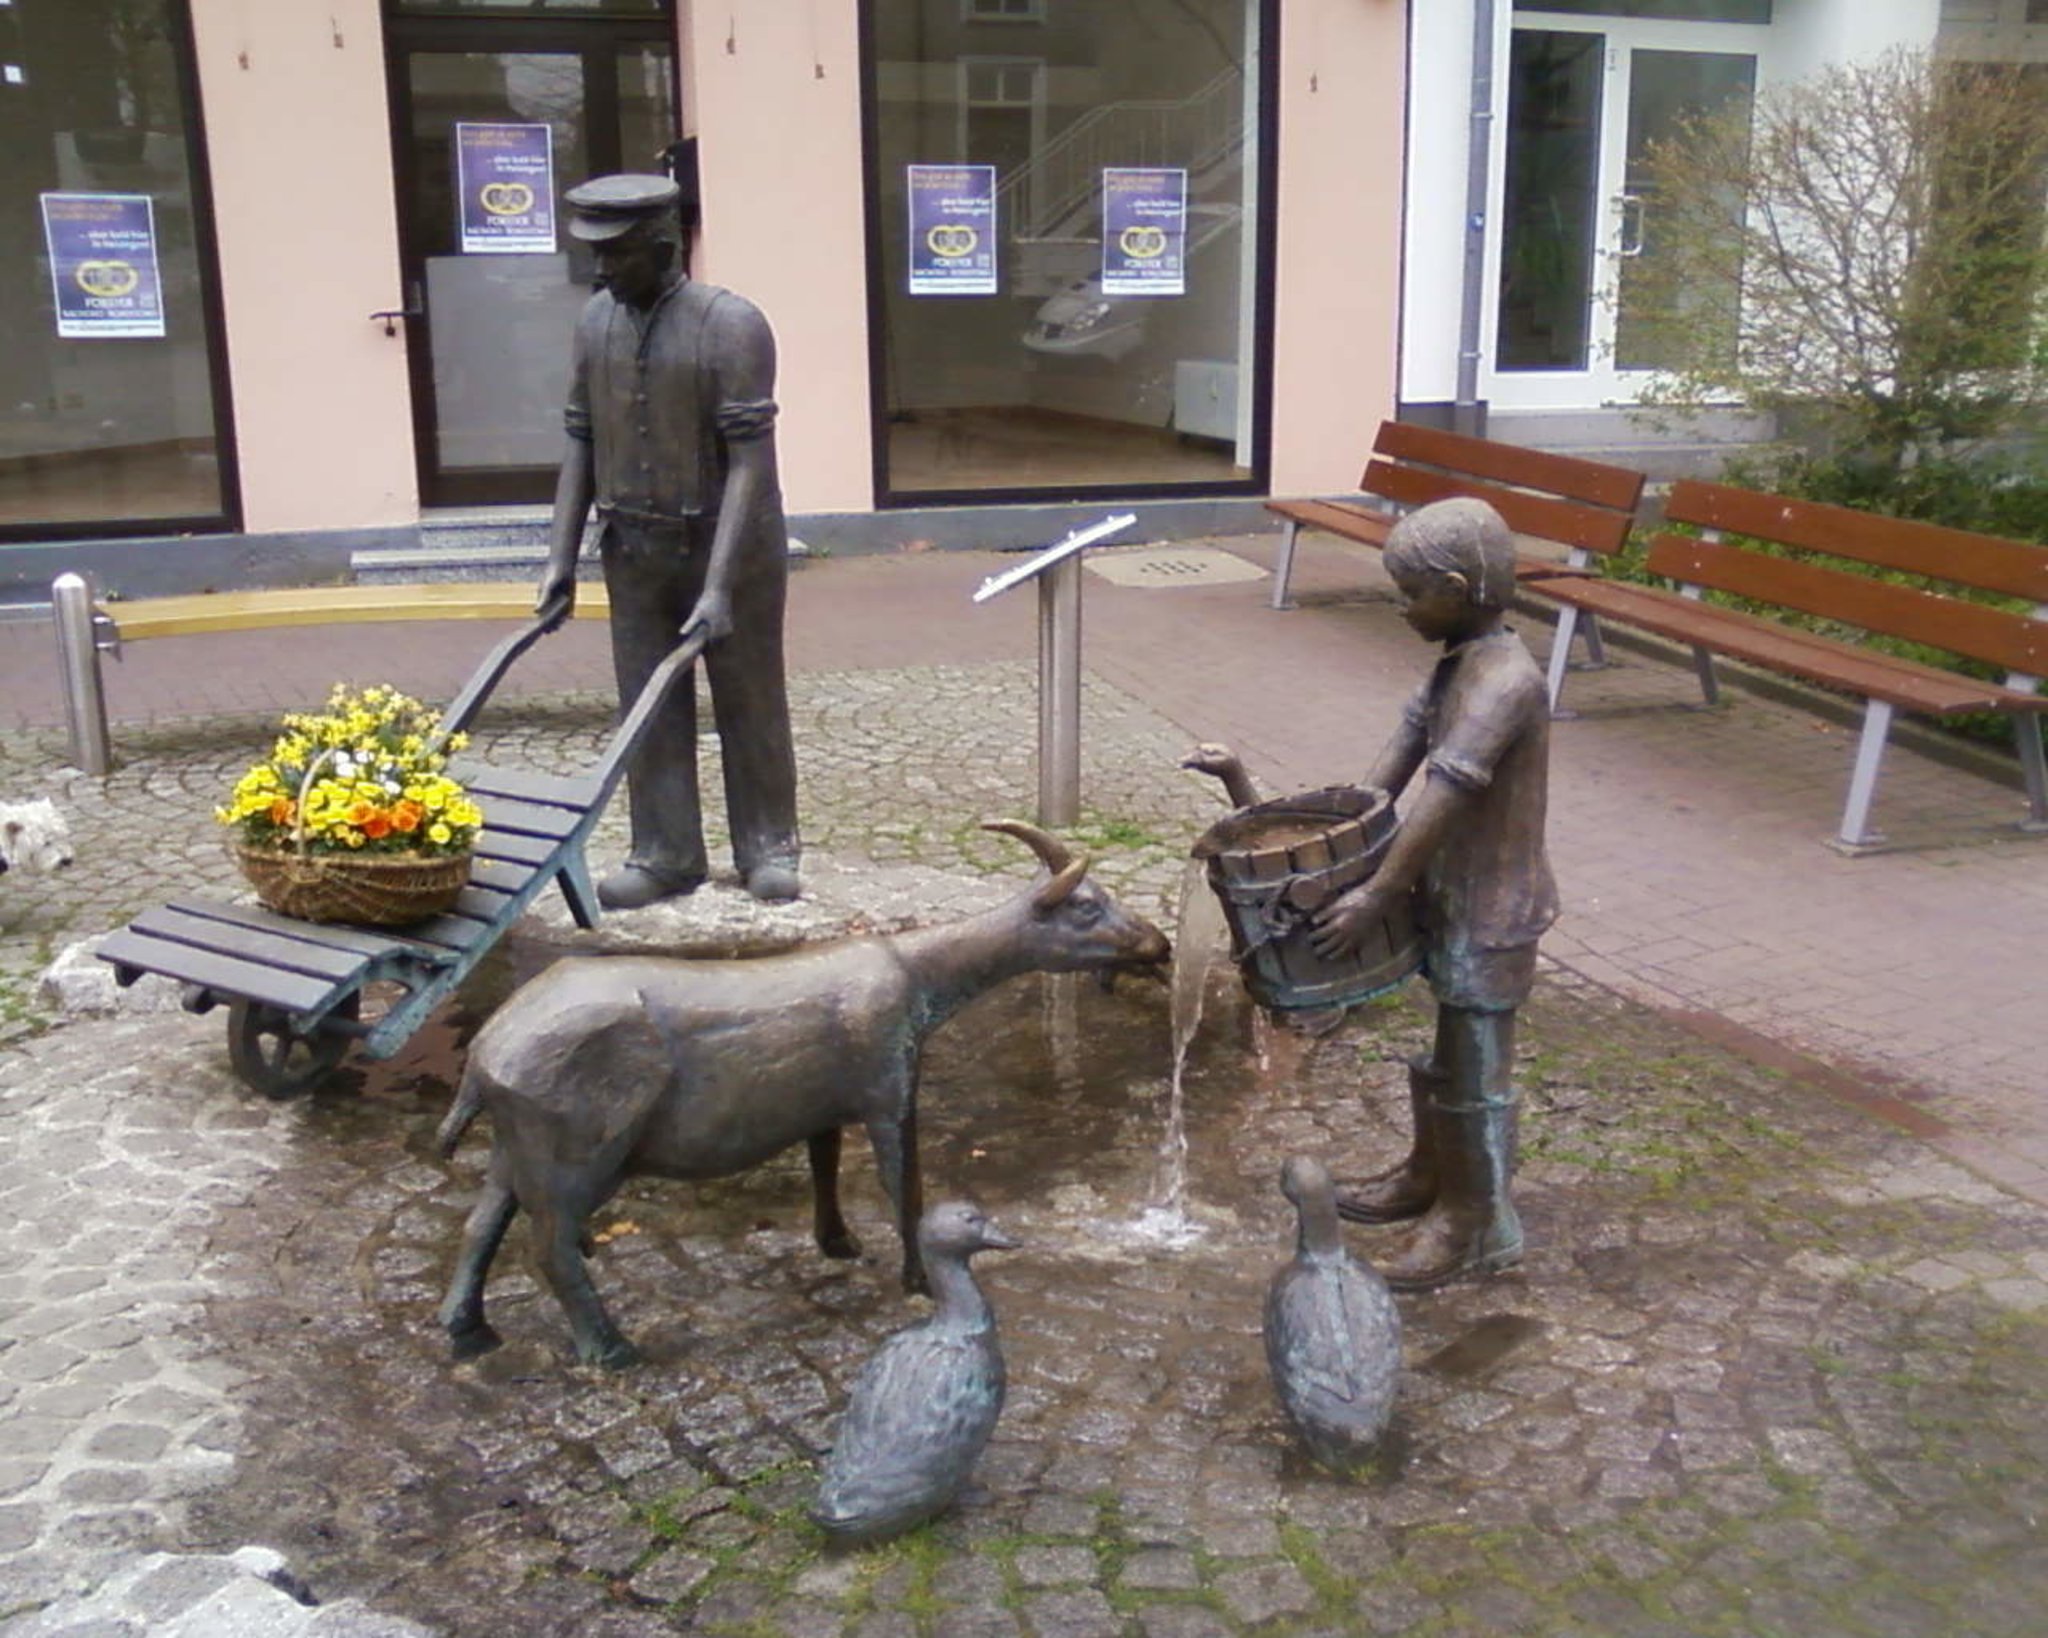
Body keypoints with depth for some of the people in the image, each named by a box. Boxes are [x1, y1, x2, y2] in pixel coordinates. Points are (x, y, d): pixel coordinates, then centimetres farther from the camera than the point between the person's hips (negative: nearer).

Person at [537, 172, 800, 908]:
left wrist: (719, 585, -25)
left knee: (750, 703, 8)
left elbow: (750, 462, -20)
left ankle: (768, 847, 23)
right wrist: (560, 558, 1)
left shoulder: (732, 325, -17)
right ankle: (665, 854, 21)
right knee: (649, 708, 9)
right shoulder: (596, 322, 1)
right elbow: (581, 442, 7)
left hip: (730, 543, -5)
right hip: (634, 547, 5)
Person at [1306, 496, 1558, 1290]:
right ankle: (1428, 1172, 41)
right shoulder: (1460, 662, 4)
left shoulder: (1504, 681, -27)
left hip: (1490, 906, -9)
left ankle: (1479, 1221, 20)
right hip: (1452, 892, 9)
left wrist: (1375, 895, -32)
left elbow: (1444, 796, -31)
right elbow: (1414, 731, 10)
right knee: (1448, 1043, 23)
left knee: (1475, 1061, 4)